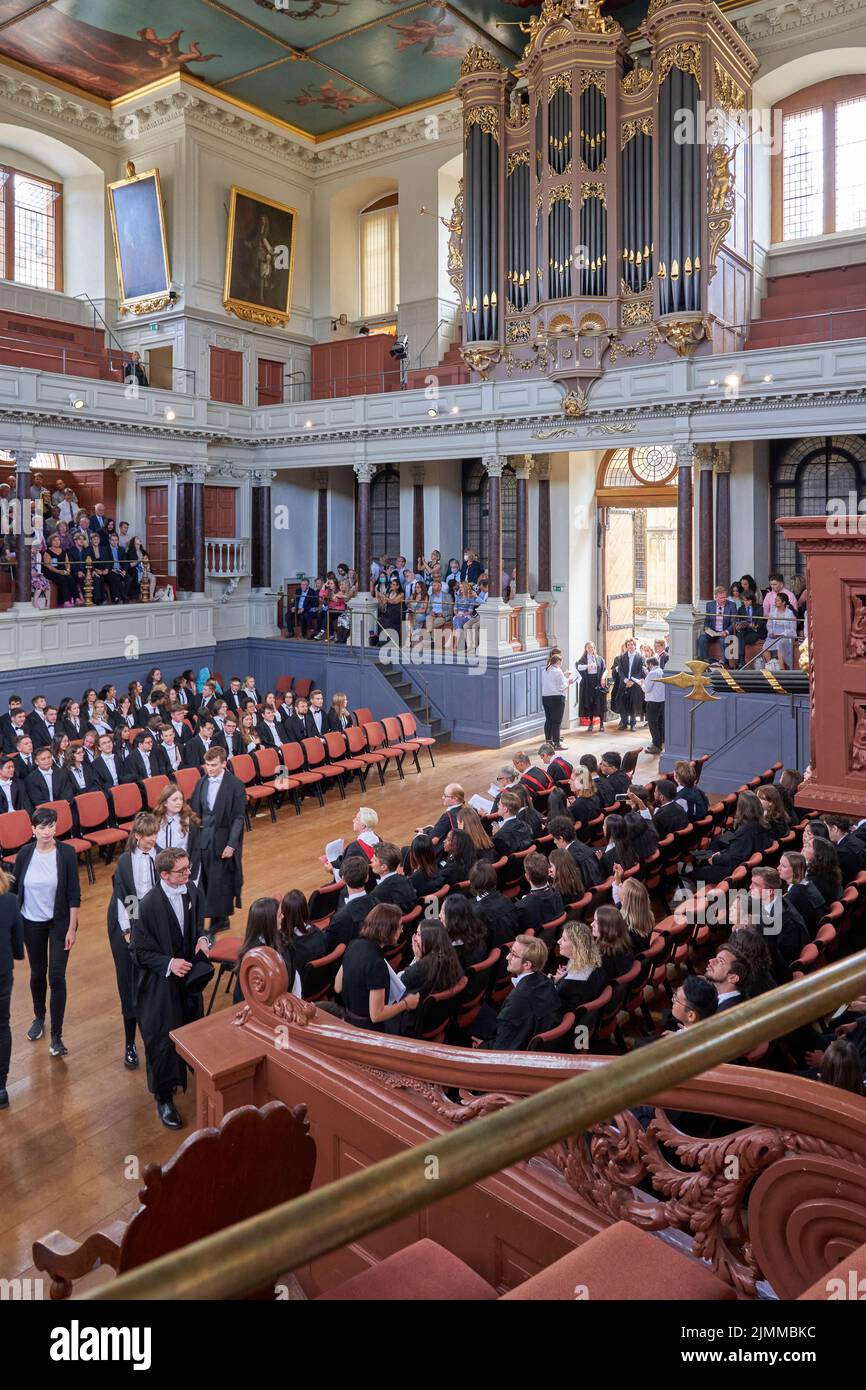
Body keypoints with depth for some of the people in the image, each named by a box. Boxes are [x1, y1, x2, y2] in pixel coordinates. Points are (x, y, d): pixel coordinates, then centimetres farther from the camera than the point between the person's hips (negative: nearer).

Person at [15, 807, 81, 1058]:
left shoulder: (66, 852, -15)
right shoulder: (25, 853, -8)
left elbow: (74, 892, -11)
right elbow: (15, 887, 3)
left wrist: (72, 928, -11)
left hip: (60, 922, -2)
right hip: (32, 922, 2)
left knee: (56, 977, -4)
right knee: (37, 973, 17)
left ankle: (56, 1035, 7)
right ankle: (39, 1017, 42)